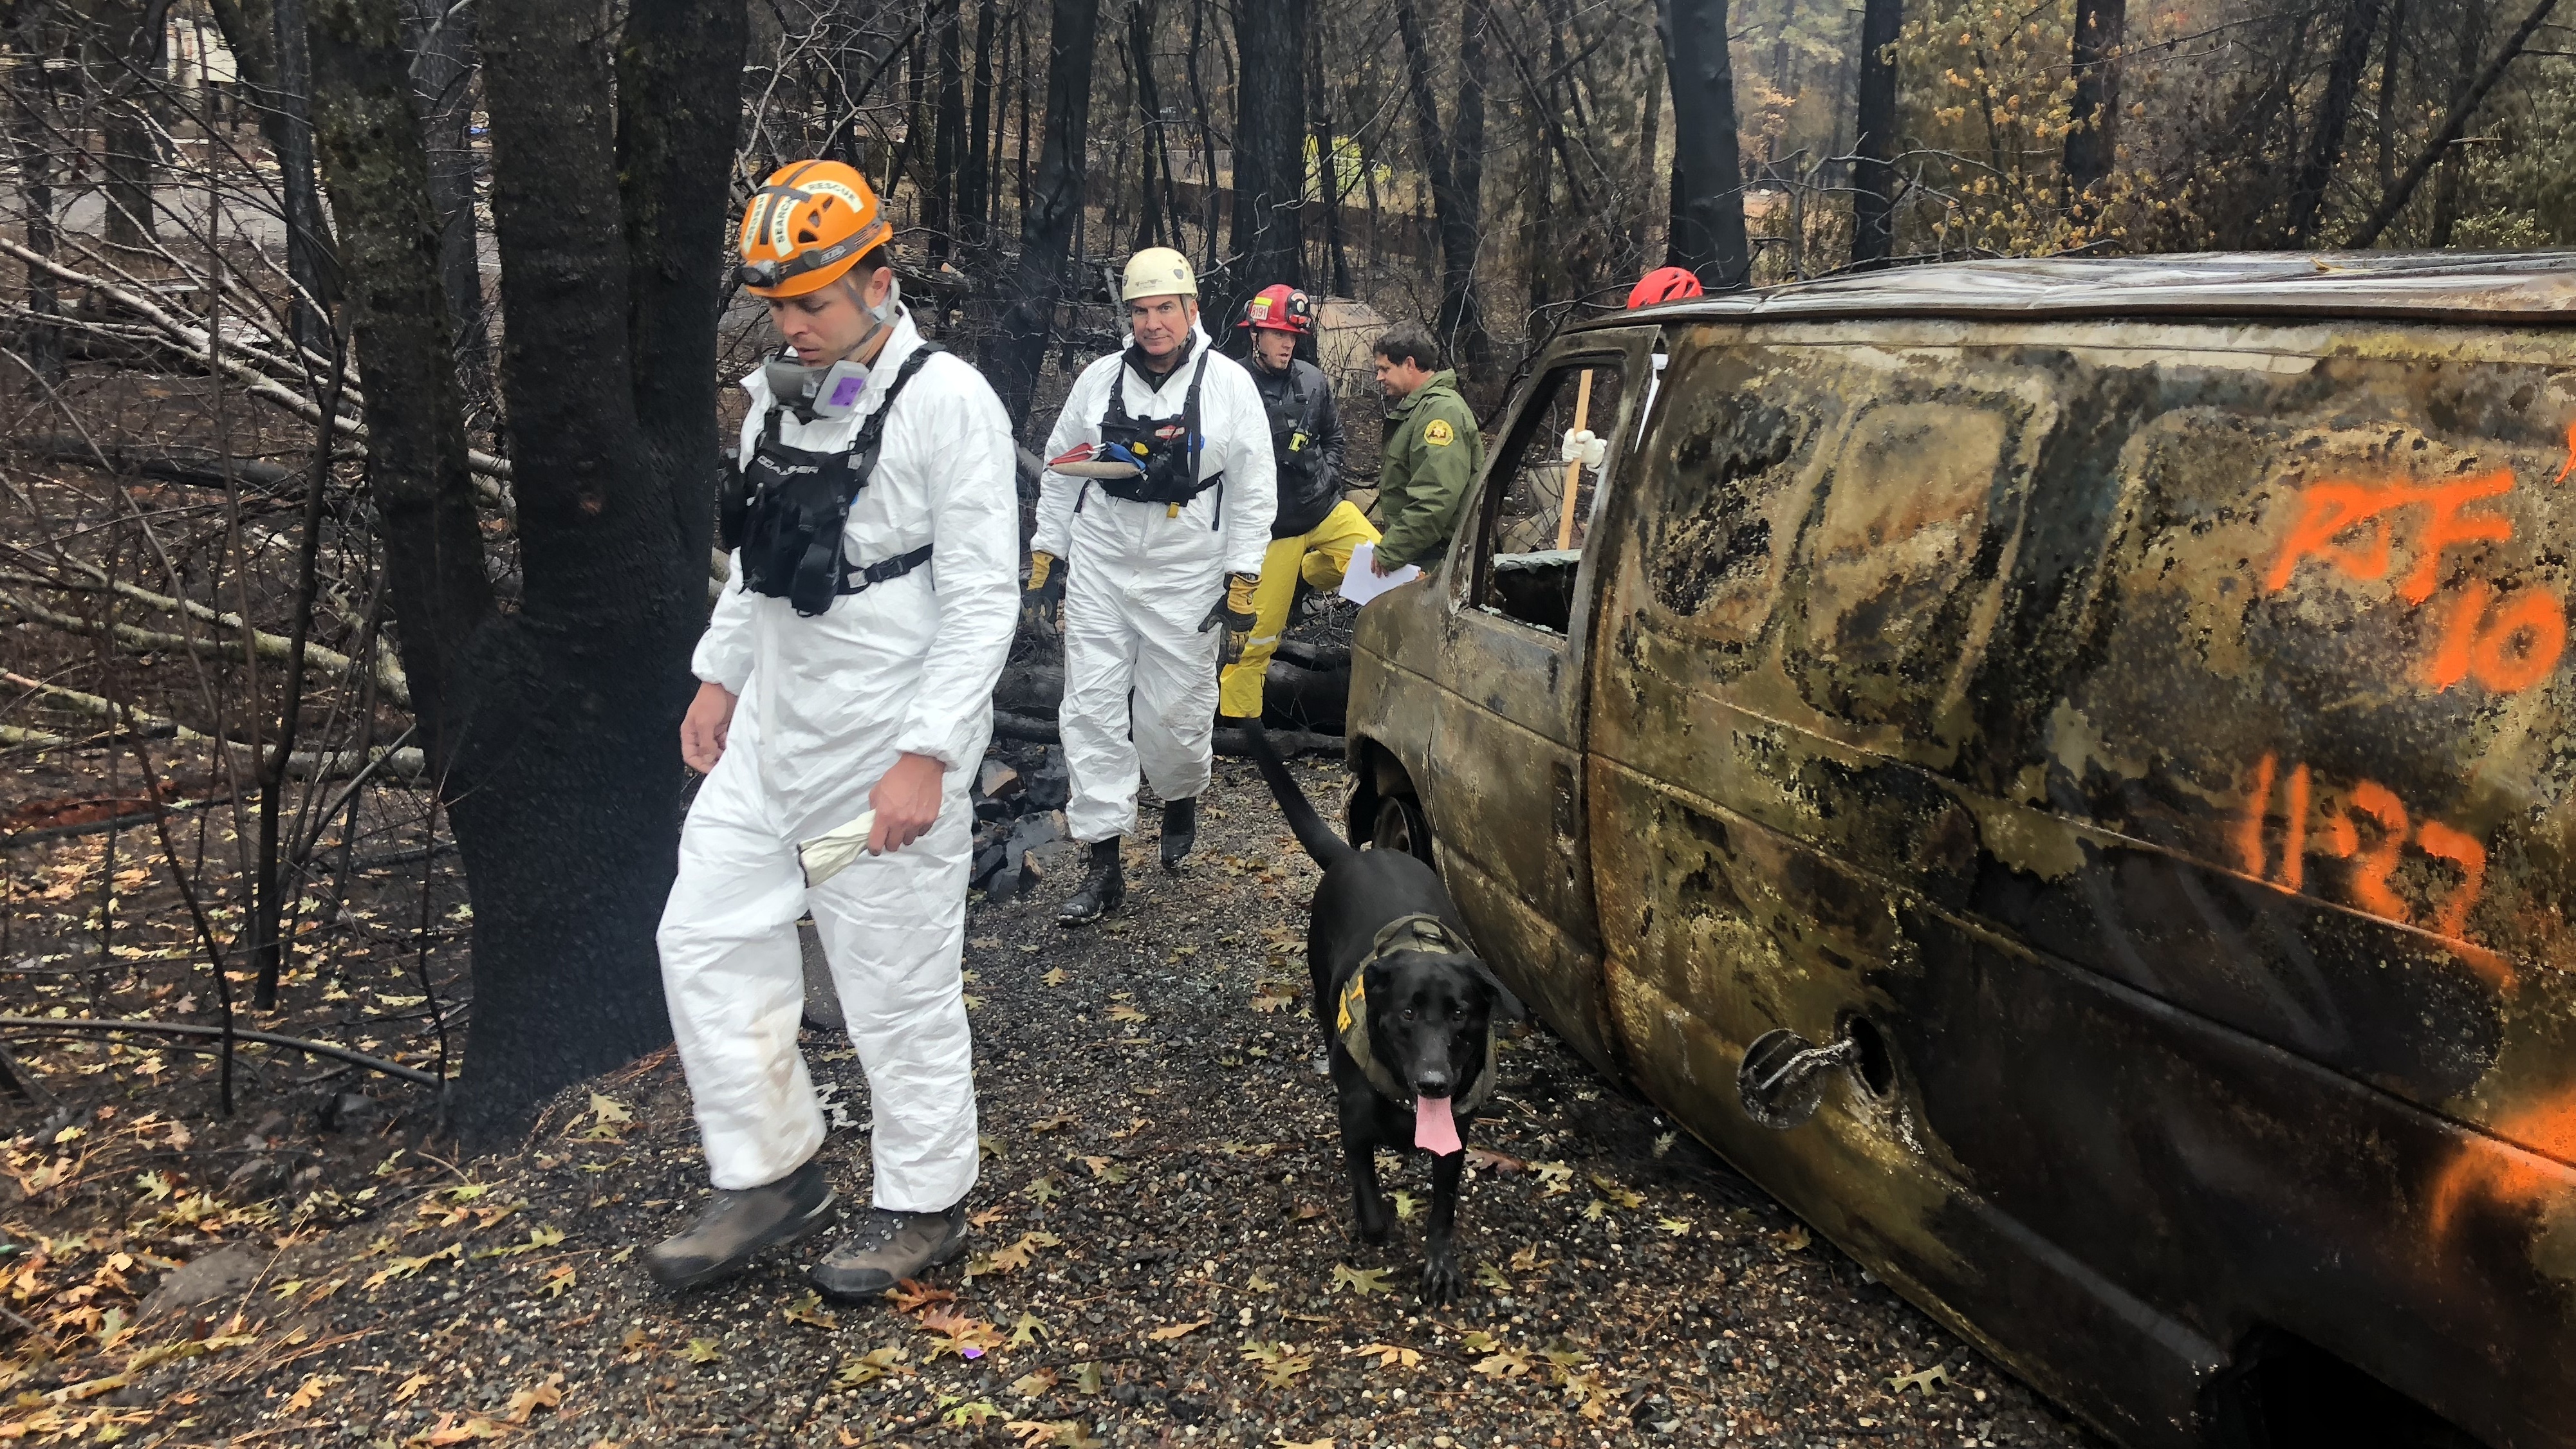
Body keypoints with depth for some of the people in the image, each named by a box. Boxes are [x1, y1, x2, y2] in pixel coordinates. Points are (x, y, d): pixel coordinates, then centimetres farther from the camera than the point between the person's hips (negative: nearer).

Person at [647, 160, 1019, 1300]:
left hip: (888, 749, -8)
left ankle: (924, 1207, 22)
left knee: (899, 985, 3)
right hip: (771, 730, 8)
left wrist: (926, 754, -22)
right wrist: (719, 676, 16)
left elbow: (982, 597, -19)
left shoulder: (946, 401, -15)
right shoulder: (778, 395, 9)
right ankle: (772, 1176, 25)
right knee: (708, 938, 10)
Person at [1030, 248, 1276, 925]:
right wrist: (1044, 555, 11)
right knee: (1093, 709, -1)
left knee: (1175, 709, 3)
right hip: (1099, 564, 3)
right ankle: (1103, 867, 5)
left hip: (1186, 573, -2)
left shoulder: (1229, 383, -1)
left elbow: (1254, 490, 0)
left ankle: (1181, 803, 37)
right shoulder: (1099, 379, 7)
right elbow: (1061, 470, 15)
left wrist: (1243, 583, -5)